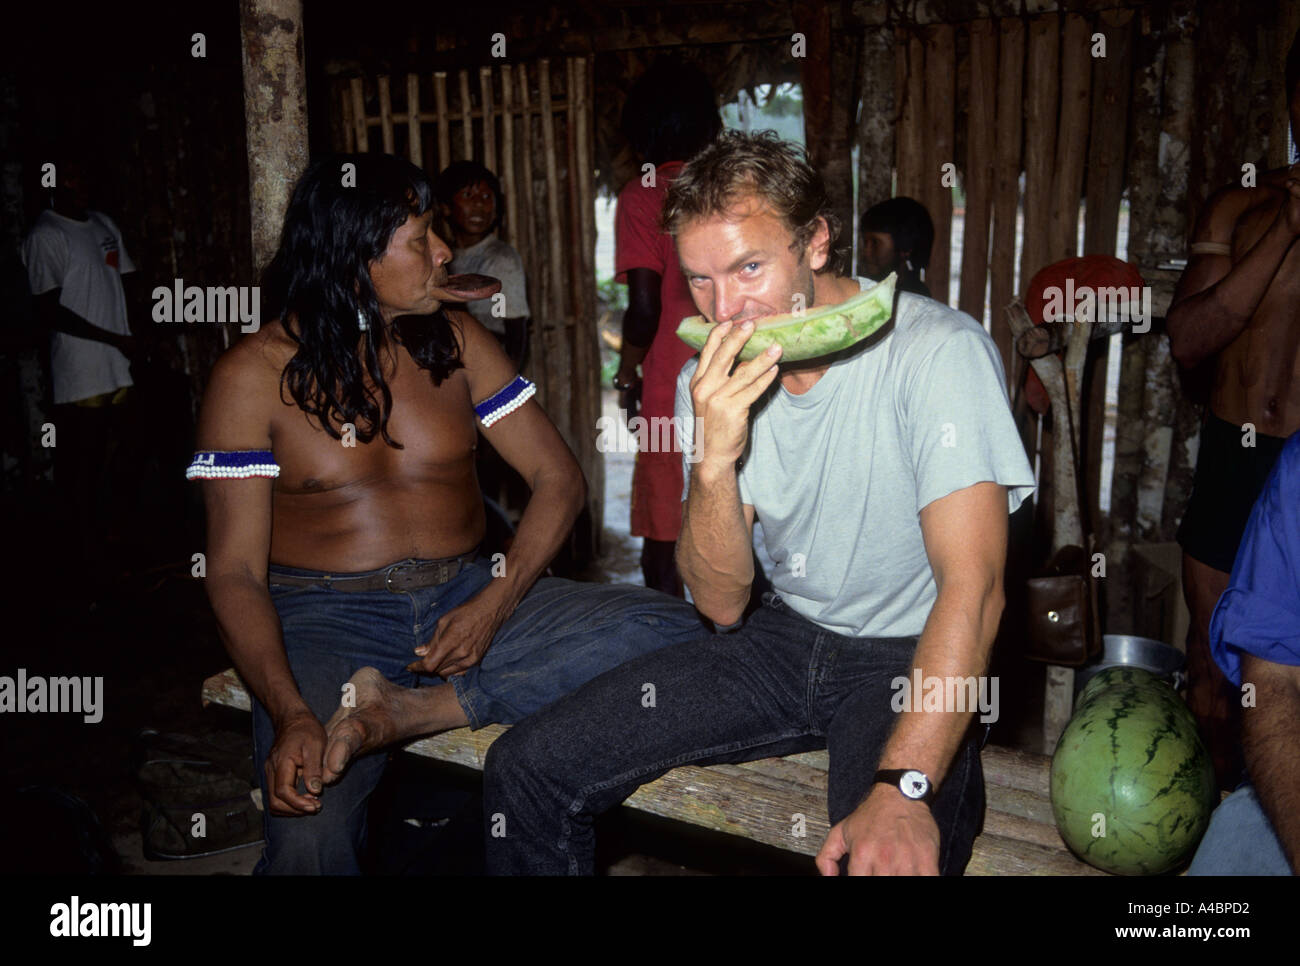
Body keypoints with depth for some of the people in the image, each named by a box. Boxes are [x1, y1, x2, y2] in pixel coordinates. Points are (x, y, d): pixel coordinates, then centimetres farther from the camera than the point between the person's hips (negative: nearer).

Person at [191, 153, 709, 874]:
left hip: (465, 595, 5)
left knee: (677, 631, -21)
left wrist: (494, 603, -13)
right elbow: (235, 571, -7)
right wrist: (289, 715, -24)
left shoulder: (454, 339, 7)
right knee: (309, 836, -33)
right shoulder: (254, 374, -2)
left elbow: (558, 477, 5)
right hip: (325, 617, -4)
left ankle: (406, 710, -21)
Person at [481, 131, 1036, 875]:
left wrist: (903, 787, -36)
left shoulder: (941, 351, -18)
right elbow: (723, 603, -5)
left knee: (887, 857, -35)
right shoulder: (712, 383, -2)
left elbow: (973, 588, -25)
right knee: (527, 771, -4)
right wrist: (715, 462, -23)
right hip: (786, 638, 5)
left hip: (912, 656, -4)